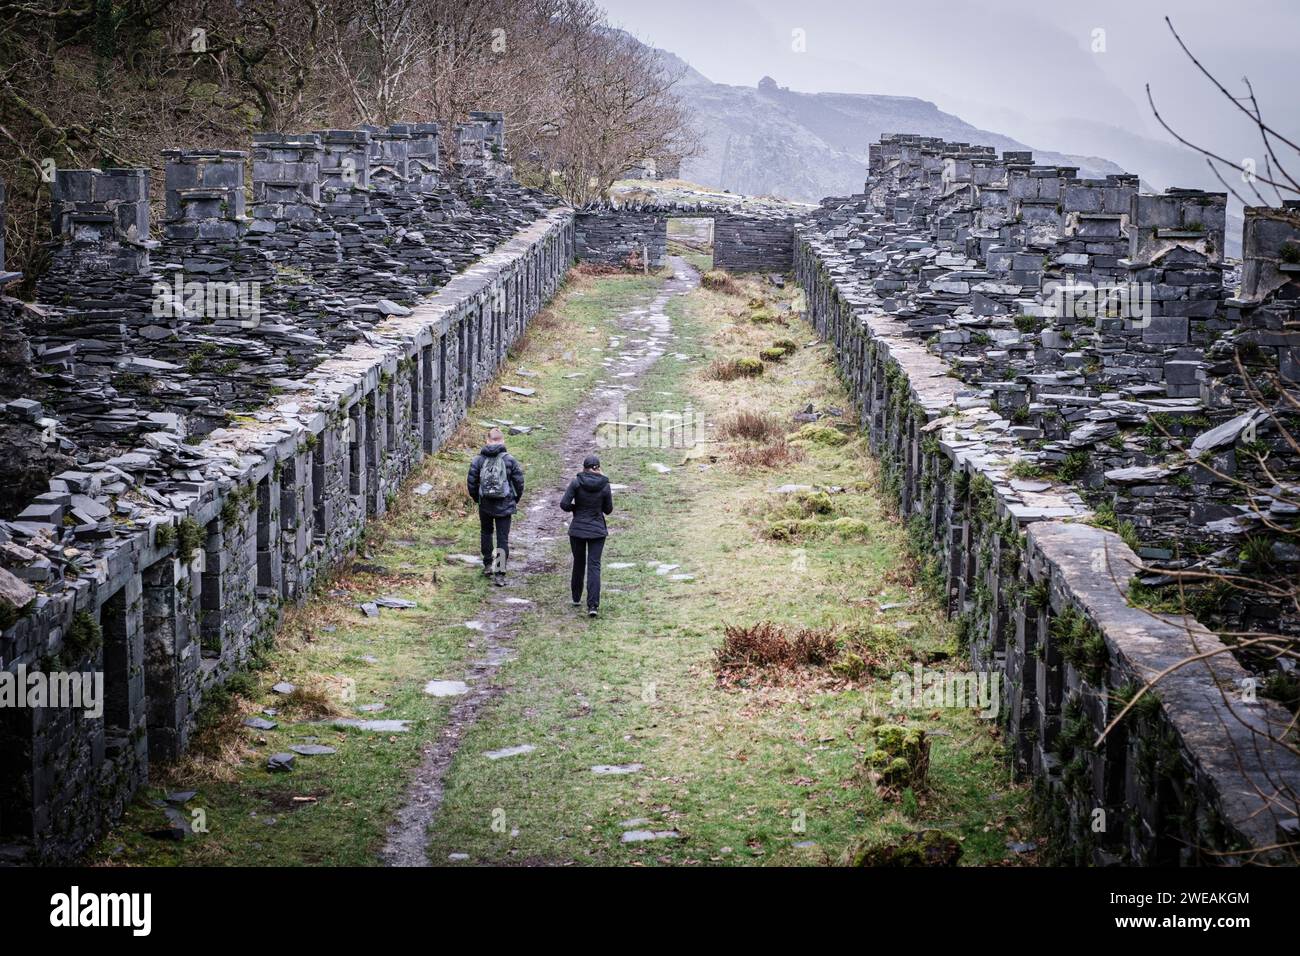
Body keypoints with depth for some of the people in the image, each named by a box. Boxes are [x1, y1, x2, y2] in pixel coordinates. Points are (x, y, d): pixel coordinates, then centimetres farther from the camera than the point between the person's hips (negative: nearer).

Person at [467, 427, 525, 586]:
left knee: (486, 533, 24)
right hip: (504, 506, -1)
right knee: (503, 539, 1)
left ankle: (488, 565, 28)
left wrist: (476, 498, 17)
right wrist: (516, 499, 13)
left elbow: (471, 482, 0)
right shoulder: (510, 460, -7)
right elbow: (519, 482, -4)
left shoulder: (478, 459, -3)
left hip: (485, 504, 2)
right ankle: (500, 574, -3)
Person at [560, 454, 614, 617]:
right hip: (597, 530, 0)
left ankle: (576, 598, 31)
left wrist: (575, 508, 5)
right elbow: (608, 509, 3)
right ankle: (593, 605, -14)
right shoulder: (604, 486, -7)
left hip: (577, 530, 0)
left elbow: (564, 504, -14)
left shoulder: (576, 482, -10)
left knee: (578, 563, 19)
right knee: (594, 566, -2)